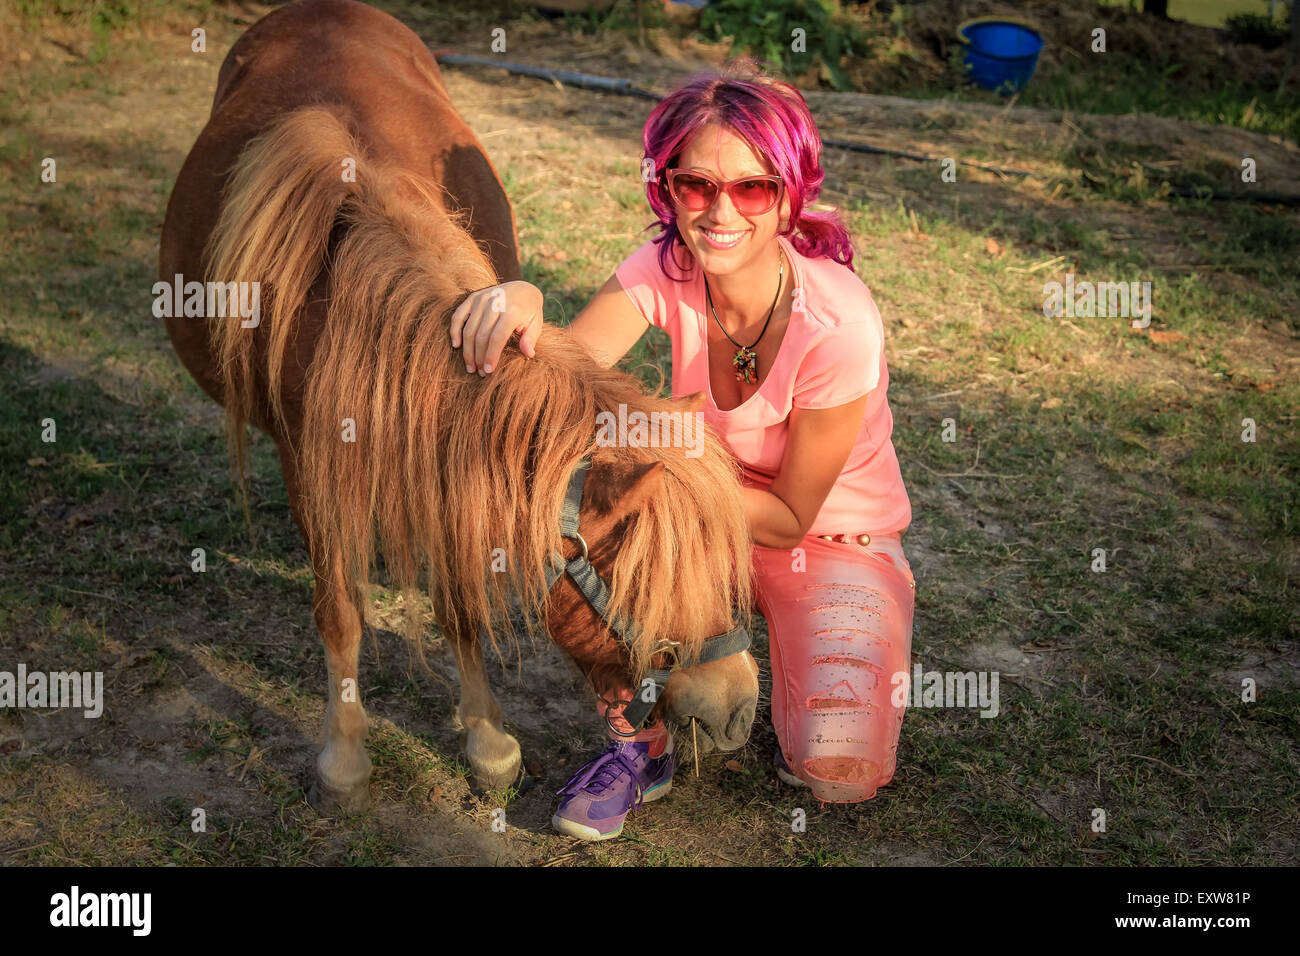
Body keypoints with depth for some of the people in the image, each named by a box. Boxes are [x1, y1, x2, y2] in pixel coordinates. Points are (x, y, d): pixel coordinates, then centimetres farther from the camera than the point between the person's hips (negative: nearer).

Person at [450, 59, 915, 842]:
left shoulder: (839, 322, -28)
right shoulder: (668, 268, -16)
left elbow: (791, 516, -21)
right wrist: (523, 304, -51)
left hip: (837, 540, -3)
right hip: (711, 523, 4)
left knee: (840, 771, -24)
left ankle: (805, 668, 14)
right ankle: (642, 743, -7)